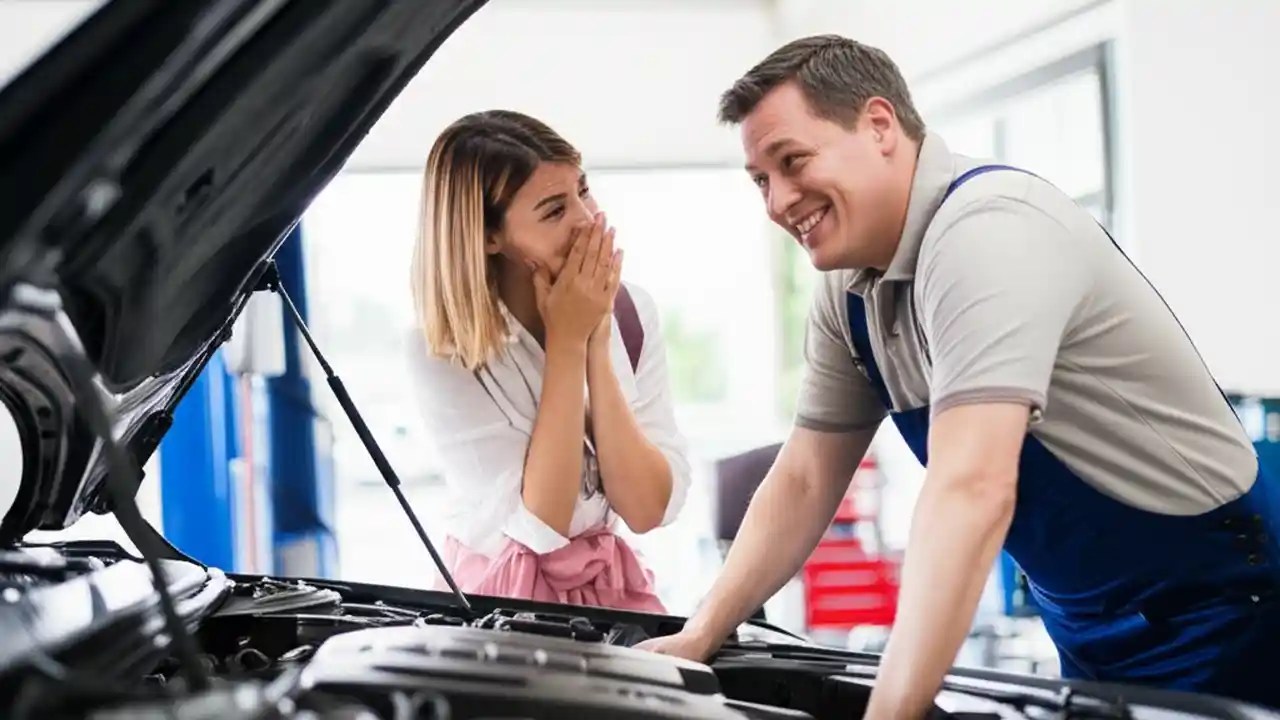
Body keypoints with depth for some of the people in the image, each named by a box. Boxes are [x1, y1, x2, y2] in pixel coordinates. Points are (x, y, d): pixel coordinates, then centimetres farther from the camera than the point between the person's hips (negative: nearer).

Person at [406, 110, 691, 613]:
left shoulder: (630, 313, -3)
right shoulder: (445, 352, -13)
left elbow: (650, 509, -9)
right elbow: (540, 525, -19)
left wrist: (597, 345, -16)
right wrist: (568, 341, -18)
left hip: (613, 589, 3)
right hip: (501, 598, -3)